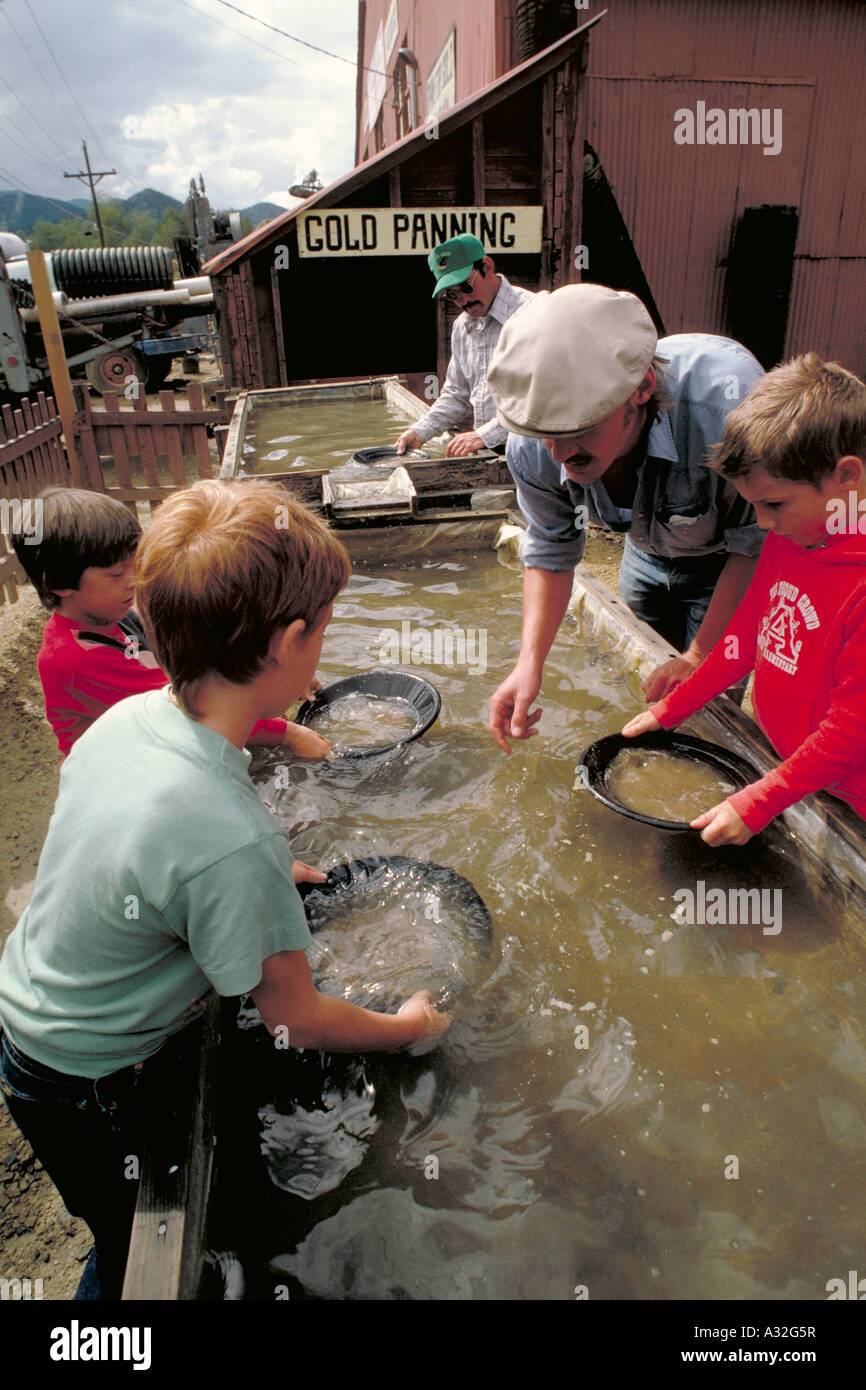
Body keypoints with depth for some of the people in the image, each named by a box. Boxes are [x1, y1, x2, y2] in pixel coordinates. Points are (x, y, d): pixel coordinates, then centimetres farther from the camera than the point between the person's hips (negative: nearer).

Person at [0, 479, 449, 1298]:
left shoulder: (129, 715, -16)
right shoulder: (230, 839, -41)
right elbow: (295, 1019, -24)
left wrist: (267, 879, 6)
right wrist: (409, 1027, -6)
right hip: (99, 1094, -6)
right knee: (139, 1263, 25)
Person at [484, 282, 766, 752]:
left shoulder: (727, 400, -44)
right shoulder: (533, 449, -30)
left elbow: (758, 544, -28)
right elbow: (551, 555, -13)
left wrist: (700, 658, -26)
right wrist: (530, 661, -26)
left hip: (725, 561, -4)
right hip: (647, 553, 4)